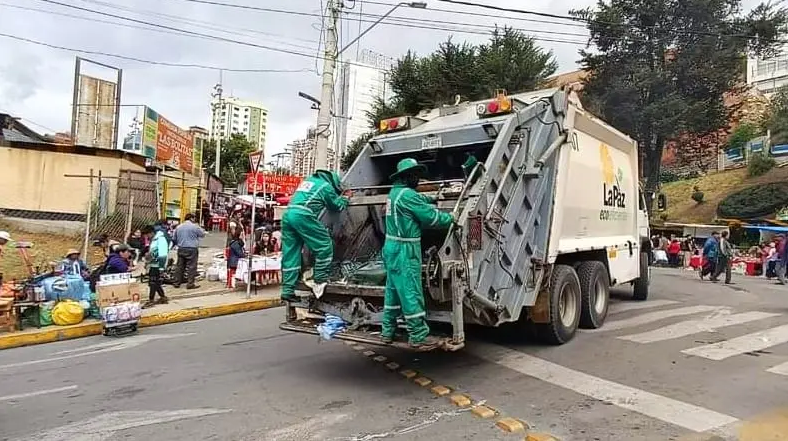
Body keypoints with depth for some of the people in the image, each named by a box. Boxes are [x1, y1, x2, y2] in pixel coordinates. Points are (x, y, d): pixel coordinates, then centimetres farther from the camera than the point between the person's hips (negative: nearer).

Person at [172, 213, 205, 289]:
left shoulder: (178, 227, 10)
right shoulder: (195, 226, -8)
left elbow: (174, 239, 16)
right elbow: (203, 234, 3)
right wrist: (202, 230, 21)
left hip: (181, 249, 6)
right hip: (191, 249, -6)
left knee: (180, 266, 11)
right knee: (191, 267, -3)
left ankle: (177, 283, 16)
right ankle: (190, 284, -4)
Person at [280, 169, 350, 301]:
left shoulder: (309, 180, 28)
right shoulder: (326, 186, 7)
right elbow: (337, 206, 17)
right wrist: (345, 198, 38)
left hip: (288, 214, 8)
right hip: (303, 216, -8)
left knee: (290, 254, 7)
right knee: (324, 244, 4)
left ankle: (287, 290, 6)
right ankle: (320, 280, 7)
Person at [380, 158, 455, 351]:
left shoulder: (396, 192, 14)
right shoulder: (407, 195, -17)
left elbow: (420, 201, 28)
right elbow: (431, 216, -14)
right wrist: (451, 218, -1)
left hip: (393, 248, 10)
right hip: (404, 251, -10)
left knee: (393, 291, 15)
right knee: (411, 293, -5)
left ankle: (388, 332, 23)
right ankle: (418, 337, 2)